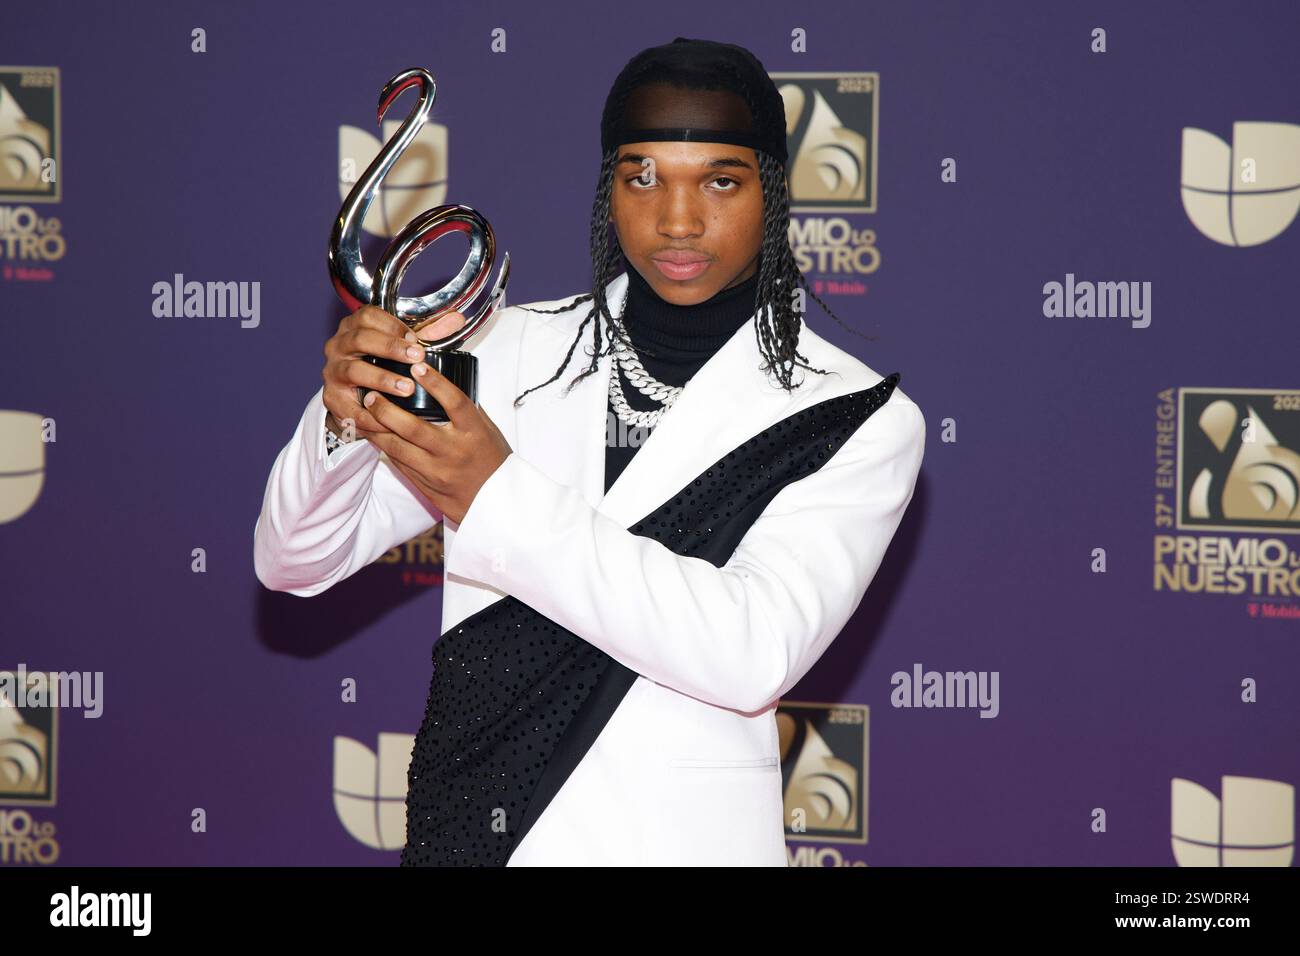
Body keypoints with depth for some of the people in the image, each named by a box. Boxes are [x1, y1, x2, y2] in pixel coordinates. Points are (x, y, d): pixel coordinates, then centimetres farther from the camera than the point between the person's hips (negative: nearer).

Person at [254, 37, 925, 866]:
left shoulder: (859, 417, -8)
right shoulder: (514, 349, 1)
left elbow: (755, 654, -23)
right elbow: (295, 562, 0)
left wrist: (501, 501, -29)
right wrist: (345, 419, -20)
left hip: (679, 840, -2)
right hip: (463, 826, 3)